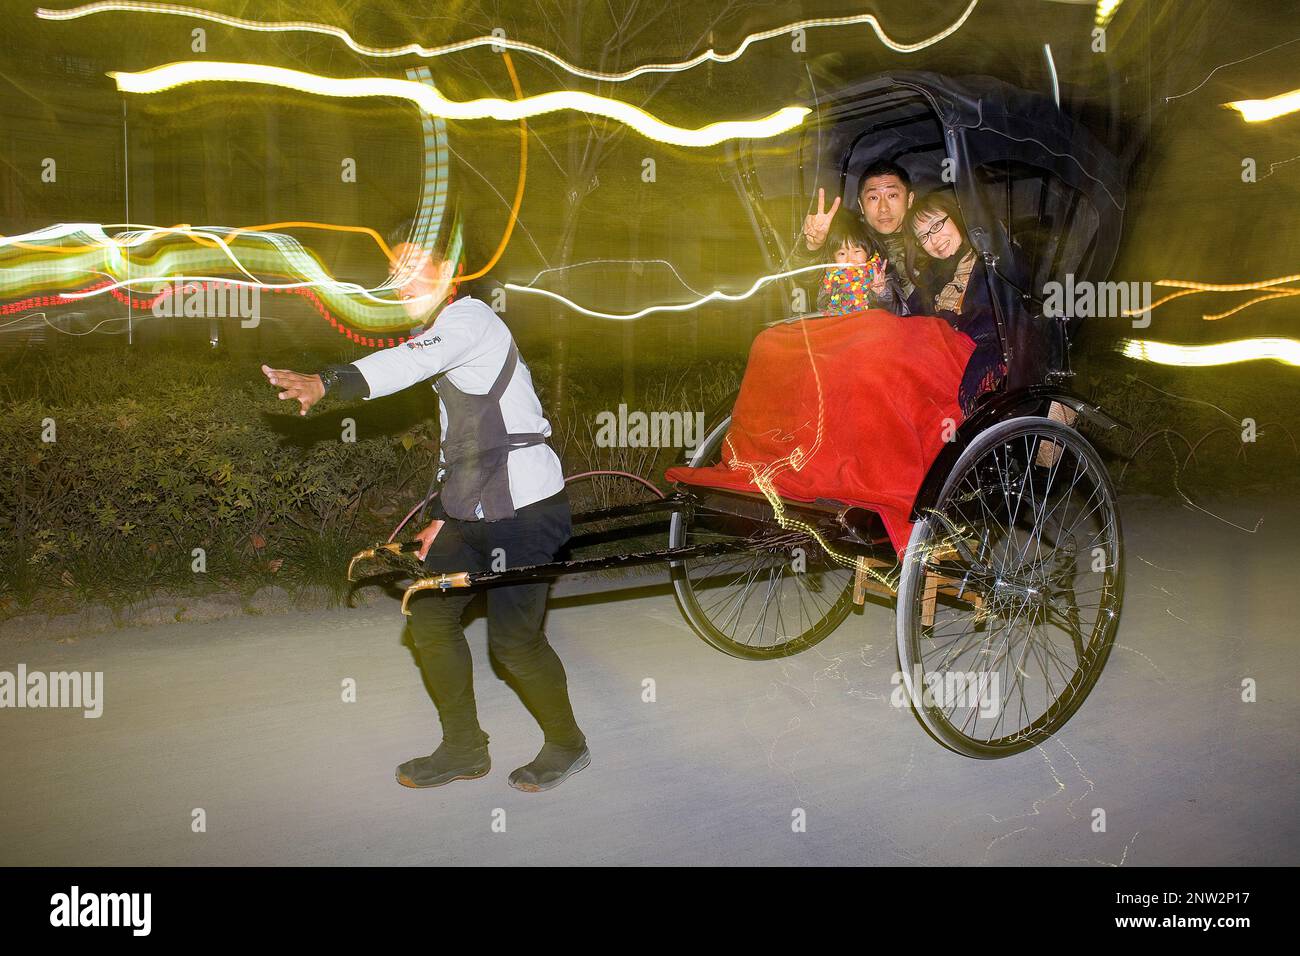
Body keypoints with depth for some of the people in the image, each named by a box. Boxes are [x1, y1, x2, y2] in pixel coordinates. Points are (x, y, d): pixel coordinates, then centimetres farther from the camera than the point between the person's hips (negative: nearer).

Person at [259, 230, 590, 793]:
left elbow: (409, 362, -35)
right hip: (473, 514, 10)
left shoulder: (469, 319, -13)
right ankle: (463, 749, 23)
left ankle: (566, 746, 16)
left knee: (512, 638, -7)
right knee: (430, 617, 8)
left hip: (524, 512, -10)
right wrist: (445, 515, 19)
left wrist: (327, 383, -47)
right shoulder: (441, 334, 17)